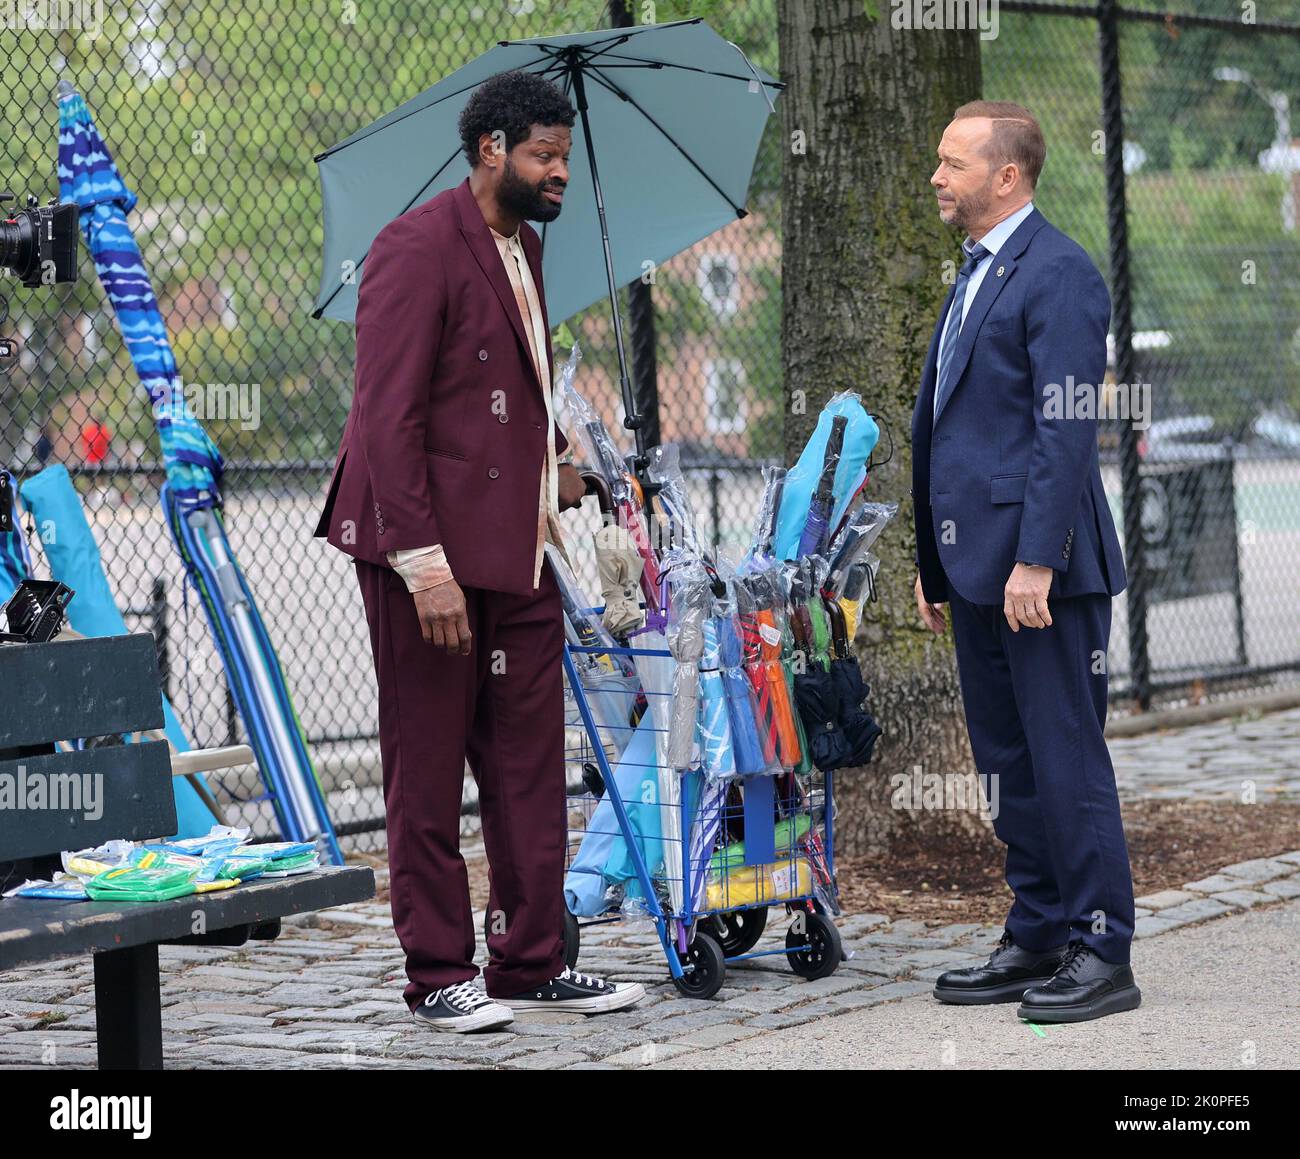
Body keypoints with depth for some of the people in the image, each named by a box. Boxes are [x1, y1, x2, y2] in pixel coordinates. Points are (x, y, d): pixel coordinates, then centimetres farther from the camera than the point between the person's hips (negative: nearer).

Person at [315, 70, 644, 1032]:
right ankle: (439, 977, 9)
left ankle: (532, 962, 17)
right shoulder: (418, 250, -13)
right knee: (427, 766, 2)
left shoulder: (523, 248, 16)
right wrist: (425, 564, -23)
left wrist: (557, 459, 12)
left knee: (529, 766, 10)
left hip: (518, 552, 9)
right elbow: (388, 418, -18)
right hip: (430, 553, -8)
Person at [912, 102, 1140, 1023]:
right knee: (1010, 767, 13)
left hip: (1041, 571, -10)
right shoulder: (978, 274, 19)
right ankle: (1038, 940, 20)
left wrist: (1036, 561, -23)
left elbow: (1066, 430, -19)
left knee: (1067, 762, -5)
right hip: (979, 565, 10)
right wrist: (935, 562, 20)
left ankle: (1102, 954, 0)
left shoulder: (1058, 275, -12)